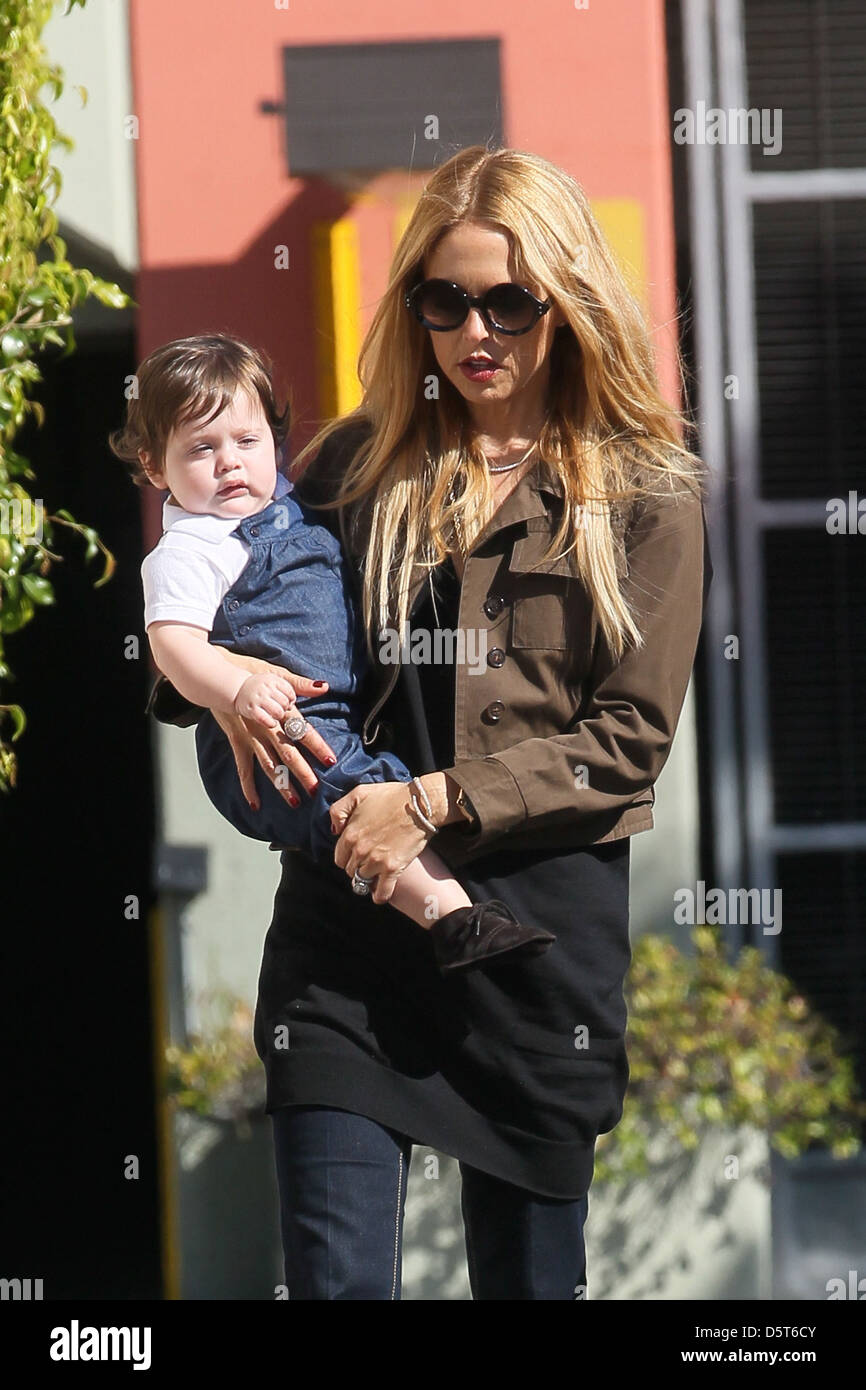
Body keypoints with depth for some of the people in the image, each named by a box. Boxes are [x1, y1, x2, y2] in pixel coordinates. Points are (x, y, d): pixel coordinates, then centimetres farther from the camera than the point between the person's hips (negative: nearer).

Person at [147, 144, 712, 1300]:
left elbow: (629, 739, -3)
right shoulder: (356, 465, 11)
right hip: (345, 915, 2)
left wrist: (439, 800, -14)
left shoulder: (649, 497, 3)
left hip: (541, 920, -1)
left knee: (528, 1272, 8)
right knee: (335, 1272, -4)